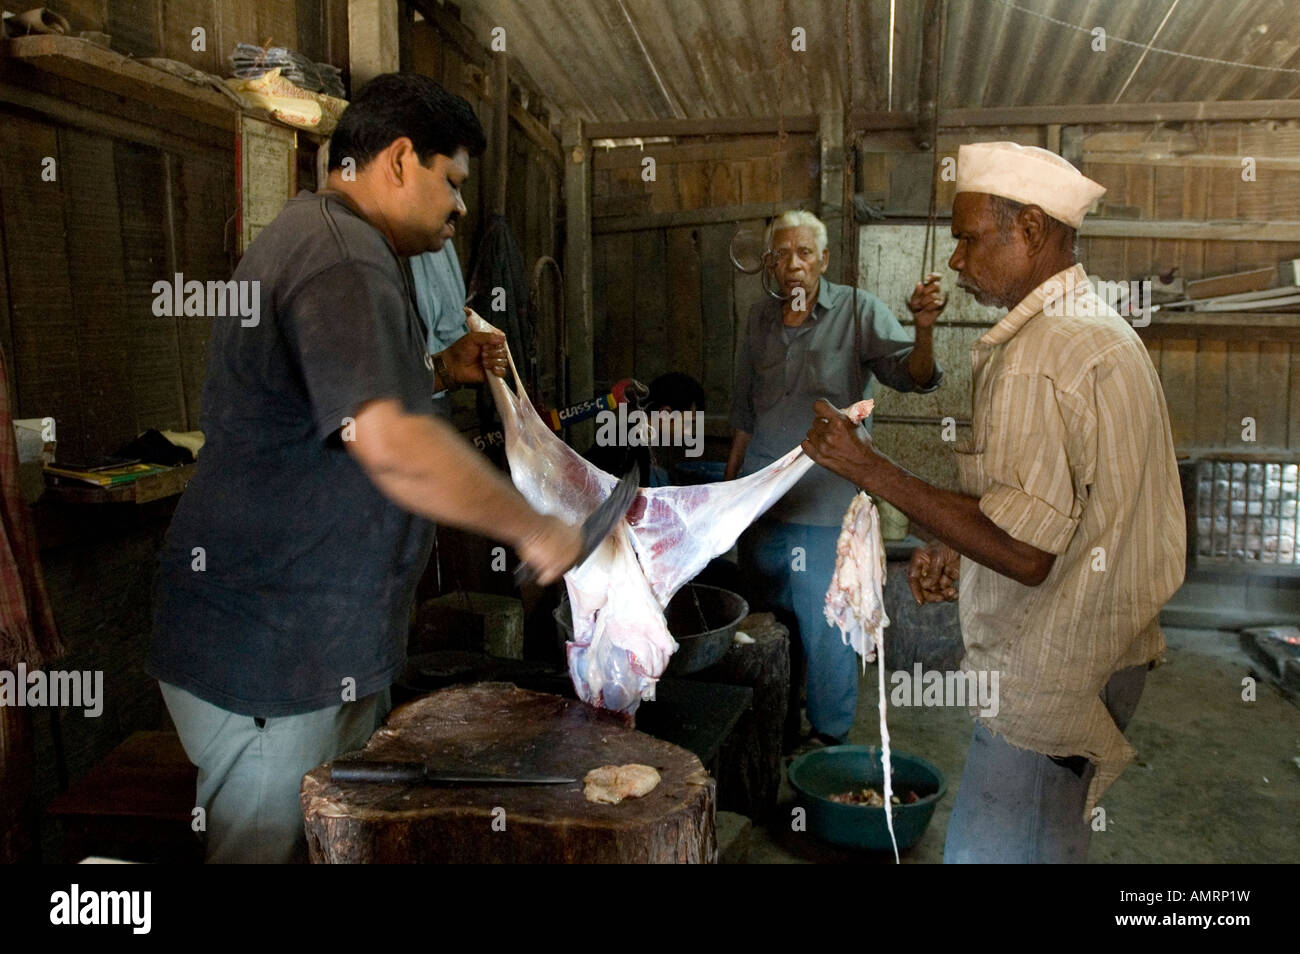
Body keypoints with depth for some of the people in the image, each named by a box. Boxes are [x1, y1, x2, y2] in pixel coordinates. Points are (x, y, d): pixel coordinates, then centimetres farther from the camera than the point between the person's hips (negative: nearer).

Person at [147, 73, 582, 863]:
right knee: (268, 846, 6)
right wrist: (530, 526, -24)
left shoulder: (324, 241, 16)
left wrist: (440, 372, 13)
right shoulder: (340, 258, -20)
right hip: (268, 649, -10)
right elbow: (388, 443, -35)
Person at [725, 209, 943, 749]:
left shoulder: (858, 311, -4)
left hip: (826, 505, -4)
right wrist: (730, 483, 16)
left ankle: (831, 741, 21)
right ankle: (775, 734, 31)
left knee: (826, 631, 2)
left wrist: (924, 332, -38)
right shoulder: (759, 321, 9)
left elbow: (911, 376, -18)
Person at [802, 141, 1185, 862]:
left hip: (1047, 681, -10)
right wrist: (961, 550, 8)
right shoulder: (1104, 328, 11)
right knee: (1052, 849, 22)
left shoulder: (1036, 358, -23)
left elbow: (1024, 554, -27)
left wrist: (867, 467, -23)